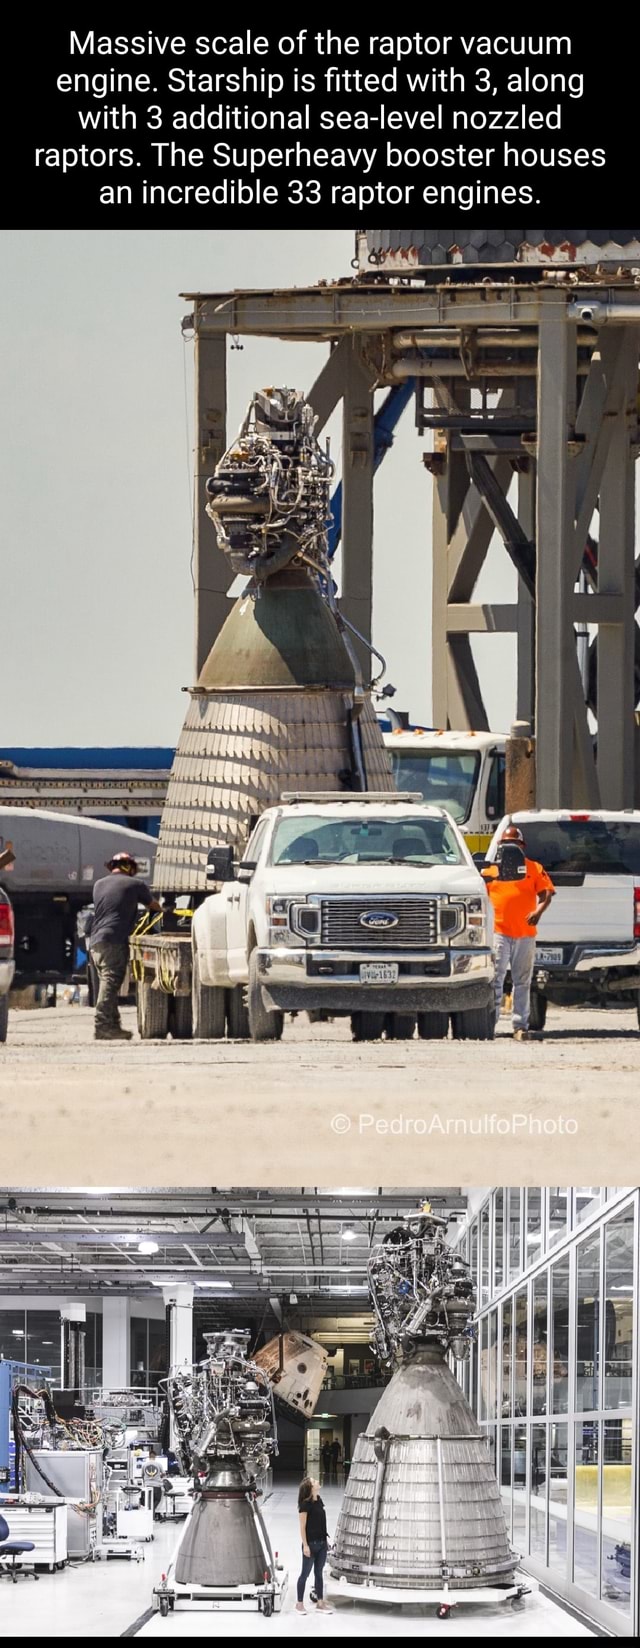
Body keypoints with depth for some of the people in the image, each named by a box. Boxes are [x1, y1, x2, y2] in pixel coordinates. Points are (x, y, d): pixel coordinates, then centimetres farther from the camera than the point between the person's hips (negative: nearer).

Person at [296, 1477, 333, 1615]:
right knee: (305, 1573, 3)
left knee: (319, 1573, 13)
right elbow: (302, 1526, -15)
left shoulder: (318, 1501, 7)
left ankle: (320, 1603, 19)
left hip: (321, 1543, 7)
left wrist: (326, 1539, 15)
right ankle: (299, 1603, 12)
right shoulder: (305, 1504, -15)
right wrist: (305, 1545, -18)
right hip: (311, 1543, -7)